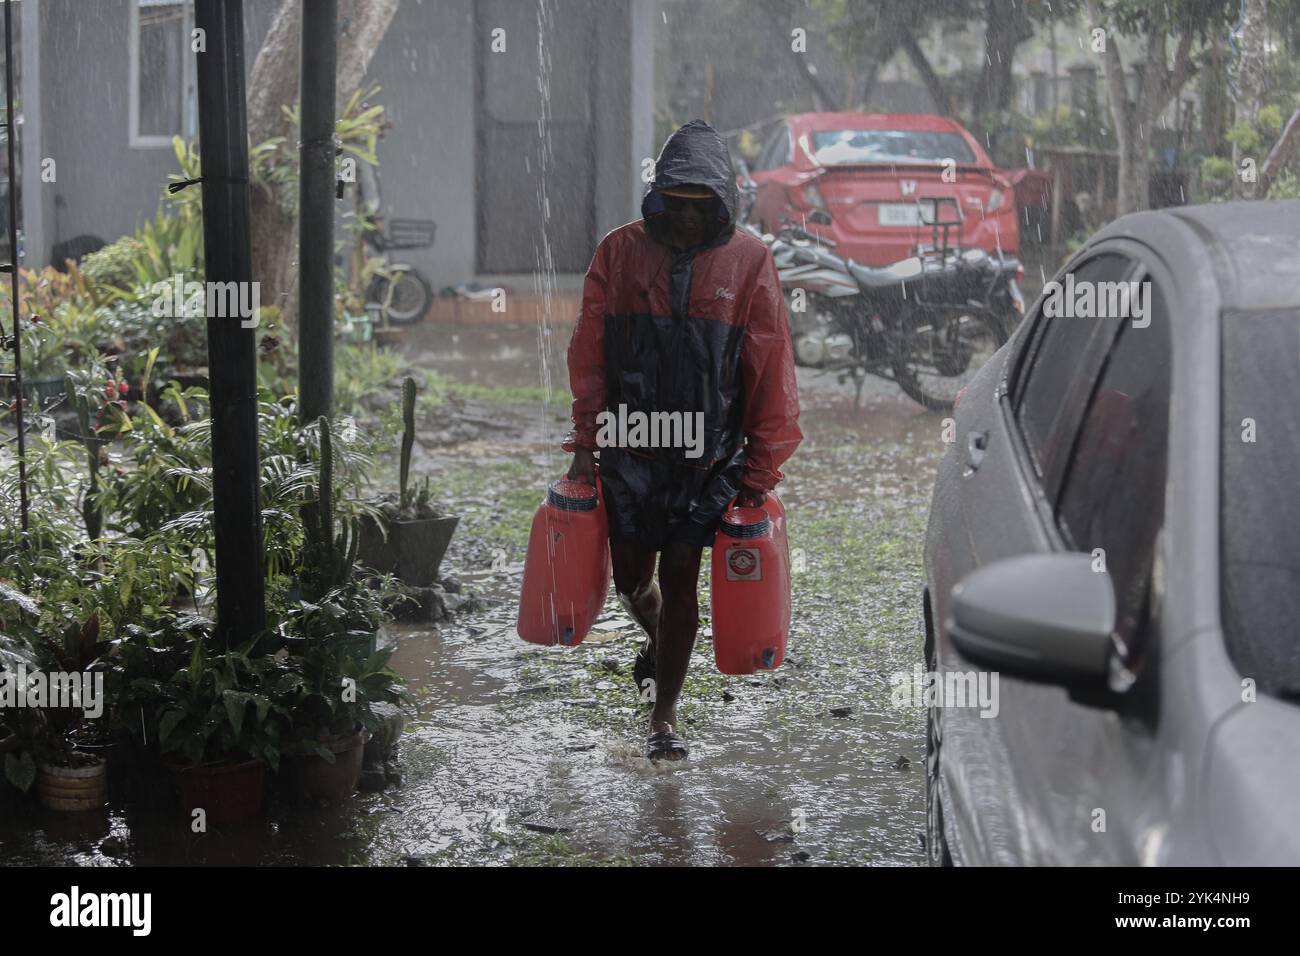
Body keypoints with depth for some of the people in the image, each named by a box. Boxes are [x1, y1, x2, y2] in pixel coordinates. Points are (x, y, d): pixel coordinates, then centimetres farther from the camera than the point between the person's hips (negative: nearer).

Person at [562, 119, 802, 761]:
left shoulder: (749, 262, -2)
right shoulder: (620, 251, 0)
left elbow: (770, 372, -1)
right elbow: (588, 355, 4)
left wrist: (760, 467, -3)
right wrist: (587, 442, -1)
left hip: (709, 456, -1)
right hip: (631, 448, 1)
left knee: (680, 579, 1)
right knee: (631, 577, 6)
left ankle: (665, 717, 13)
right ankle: (658, 642, 41)